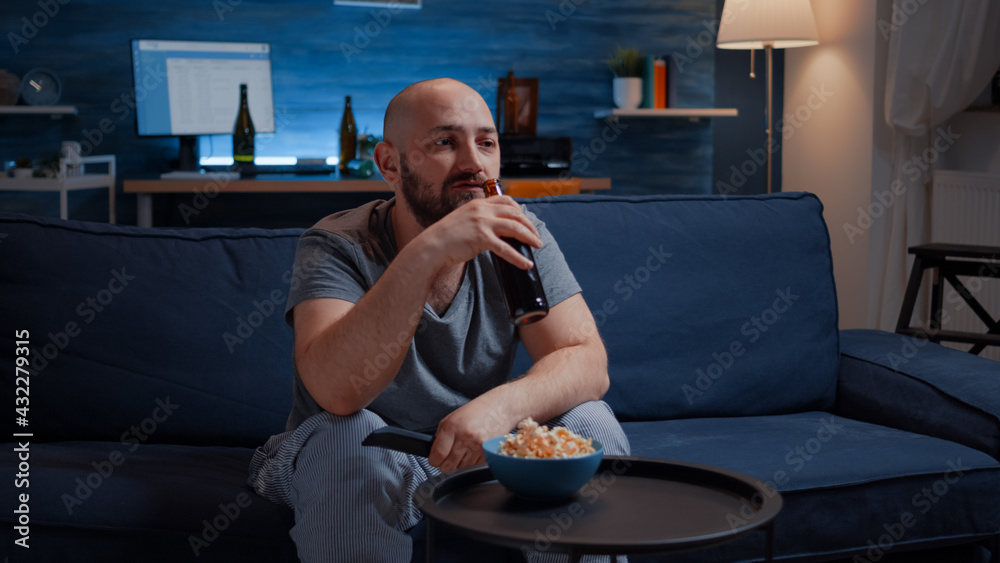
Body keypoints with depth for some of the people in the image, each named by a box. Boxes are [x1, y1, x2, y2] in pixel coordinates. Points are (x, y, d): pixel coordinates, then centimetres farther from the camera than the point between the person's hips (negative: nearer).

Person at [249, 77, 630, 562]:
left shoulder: (514, 235, -7)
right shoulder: (337, 246, -19)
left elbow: (588, 363, -16)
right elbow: (336, 391, -37)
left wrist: (503, 404, -38)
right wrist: (428, 253, -46)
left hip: (477, 452, 3)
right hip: (367, 468, -3)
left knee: (589, 422, -21)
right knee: (346, 435, -34)